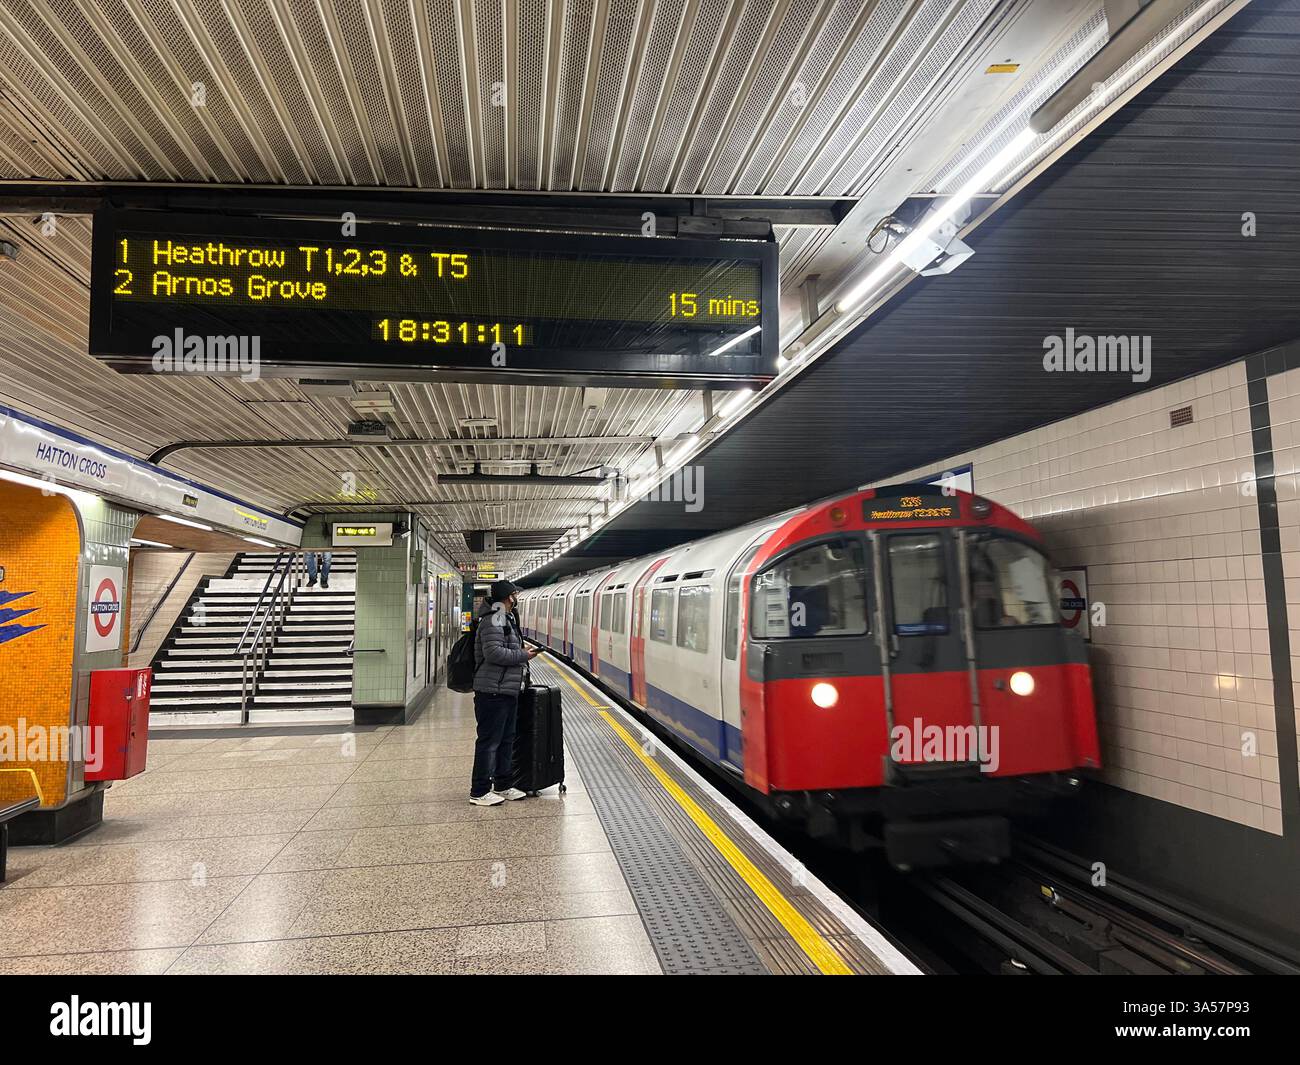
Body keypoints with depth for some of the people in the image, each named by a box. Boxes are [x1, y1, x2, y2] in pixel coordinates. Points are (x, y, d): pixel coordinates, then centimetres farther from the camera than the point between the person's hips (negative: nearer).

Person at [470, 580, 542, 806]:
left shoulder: (505, 618, 18)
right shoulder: (494, 619, -15)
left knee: (506, 739, 17)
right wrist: (523, 656, -16)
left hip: (507, 691, 11)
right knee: (489, 741, -3)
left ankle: (503, 785, 28)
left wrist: (521, 651, 7)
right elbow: (493, 652, -25)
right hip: (493, 692, -11)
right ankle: (479, 792, 5)